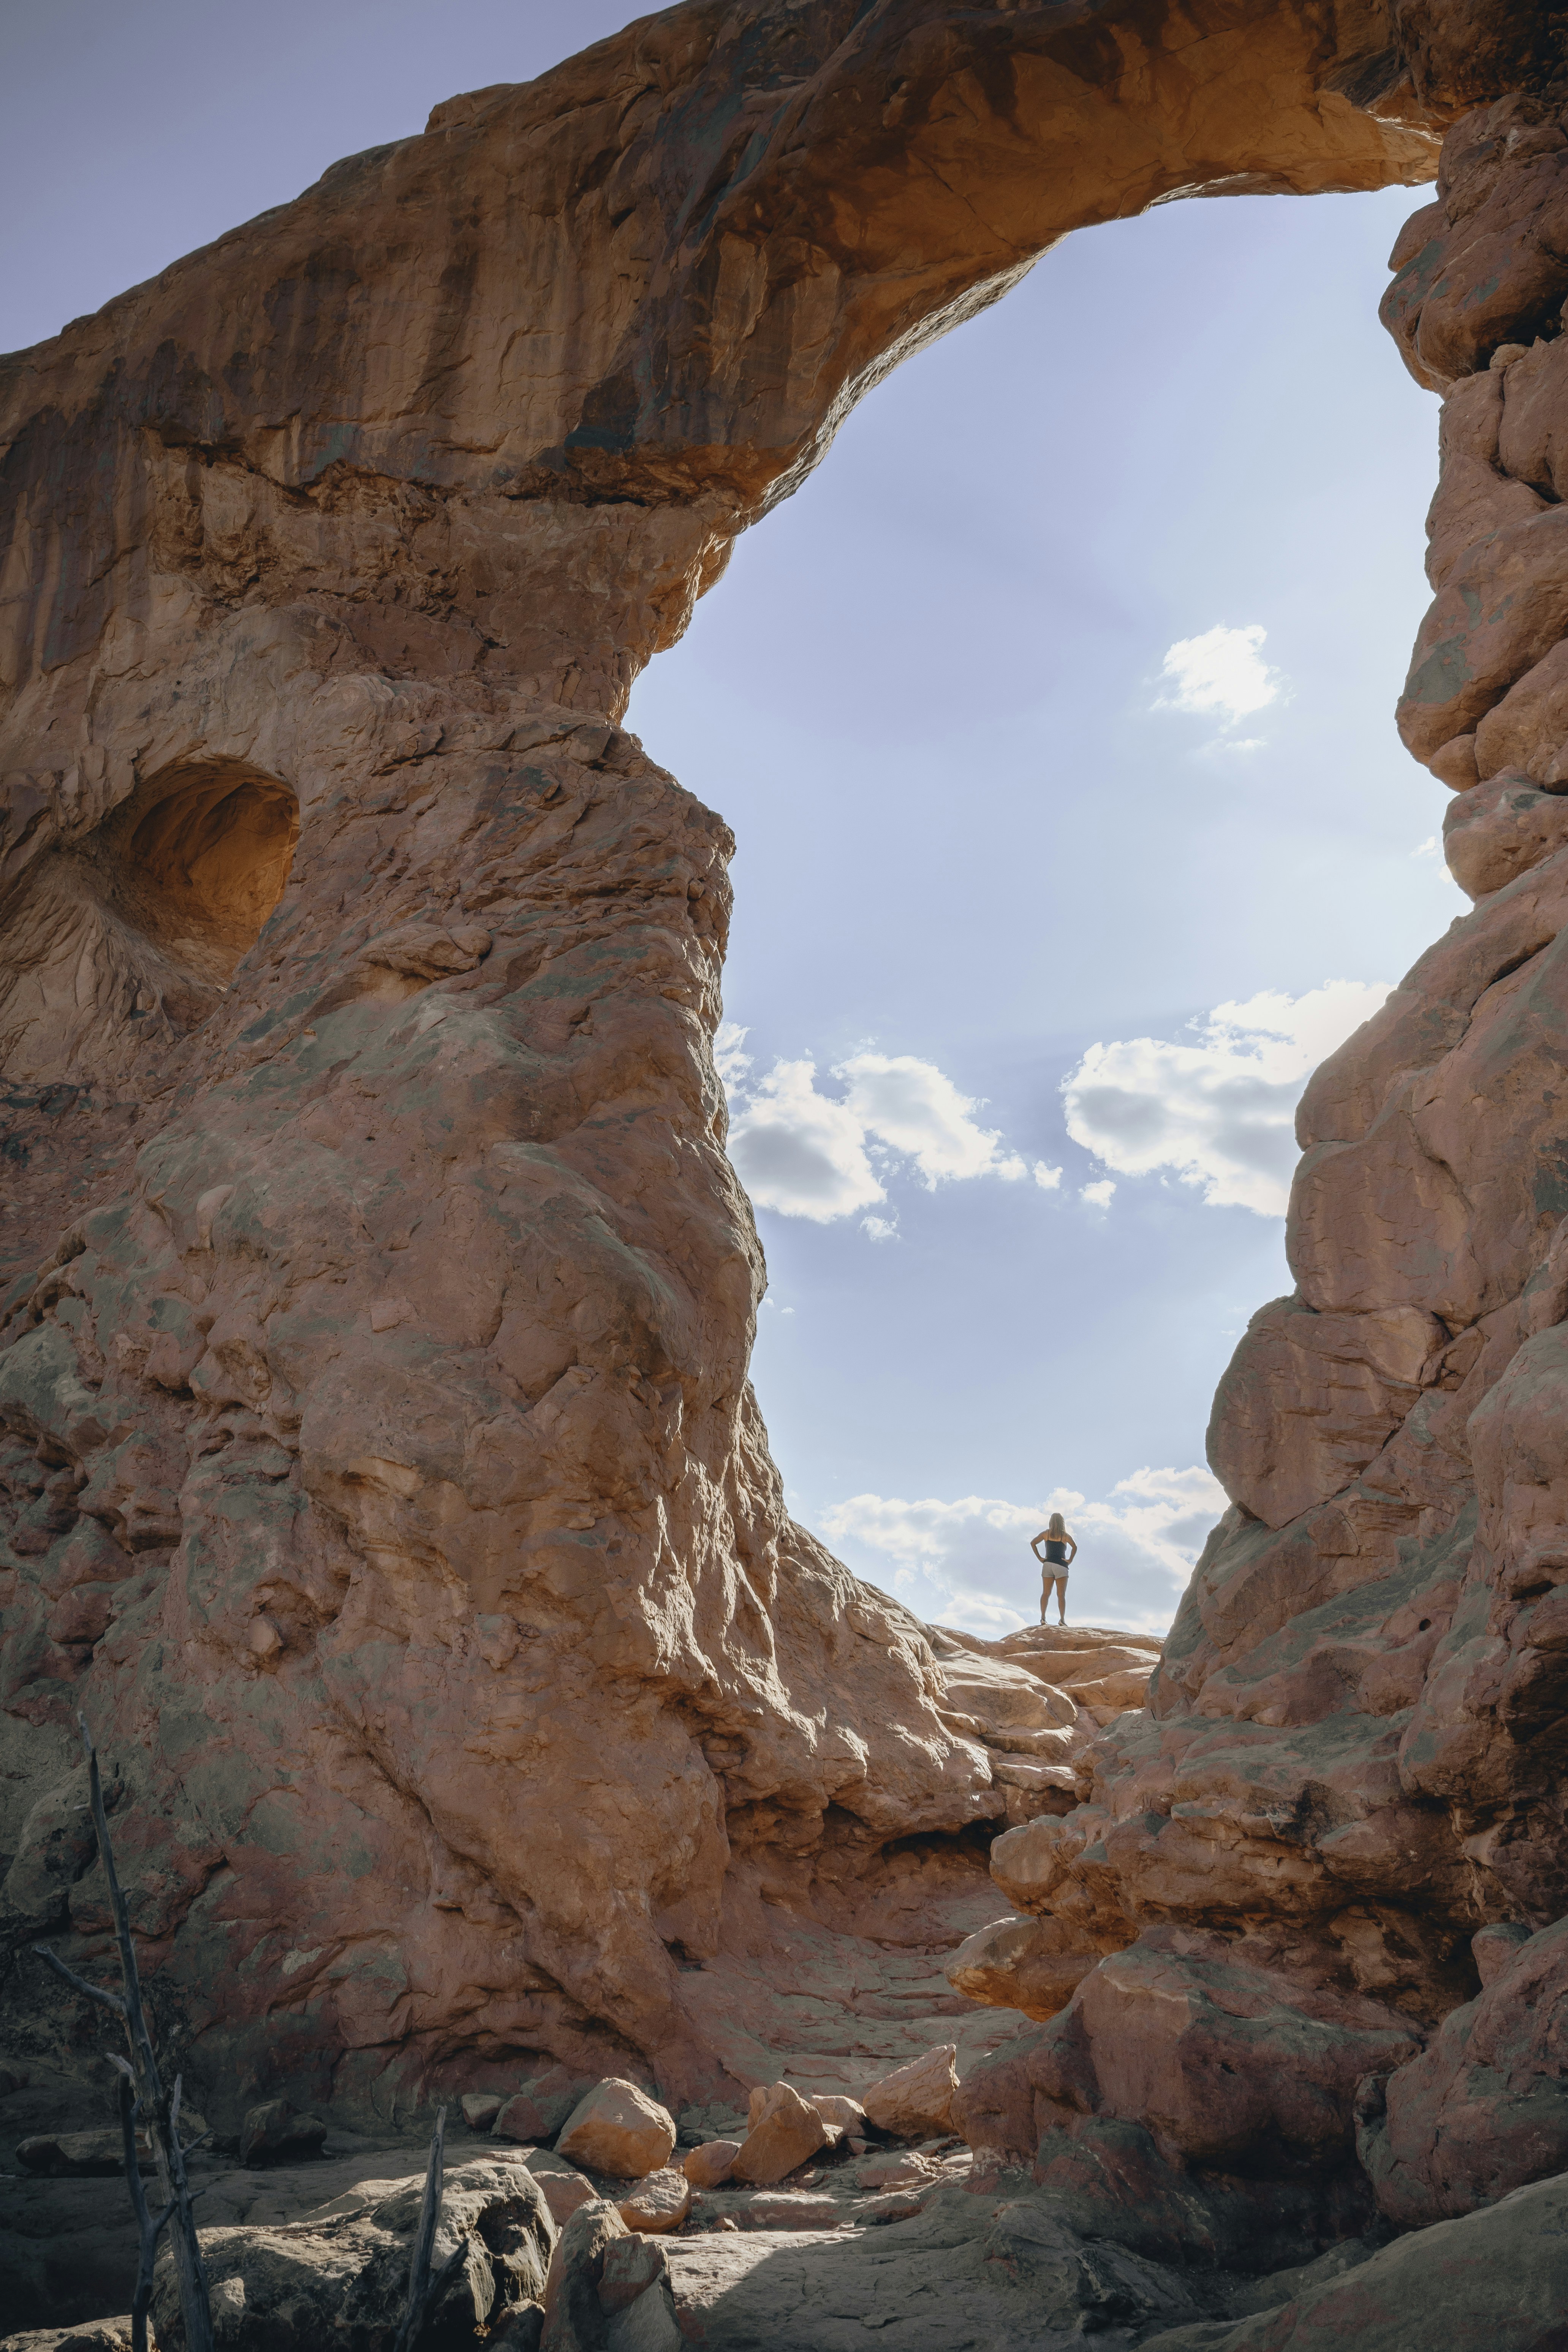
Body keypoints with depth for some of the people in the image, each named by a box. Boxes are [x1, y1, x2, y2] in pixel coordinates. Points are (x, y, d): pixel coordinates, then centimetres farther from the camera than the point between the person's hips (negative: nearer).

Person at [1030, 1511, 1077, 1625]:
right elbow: (1075, 1547, -15)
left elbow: (1033, 1543, 1)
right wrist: (1070, 1561, -7)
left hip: (1048, 1565, 2)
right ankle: (1062, 1619, -12)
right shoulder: (1065, 1535, 0)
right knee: (1061, 1595, -2)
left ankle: (1043, 1617, -5)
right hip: (1061, 1566, -2)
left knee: (1046, 1593, 6)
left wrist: (1040, 1558, 1)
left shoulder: (1046, 1533, 8)